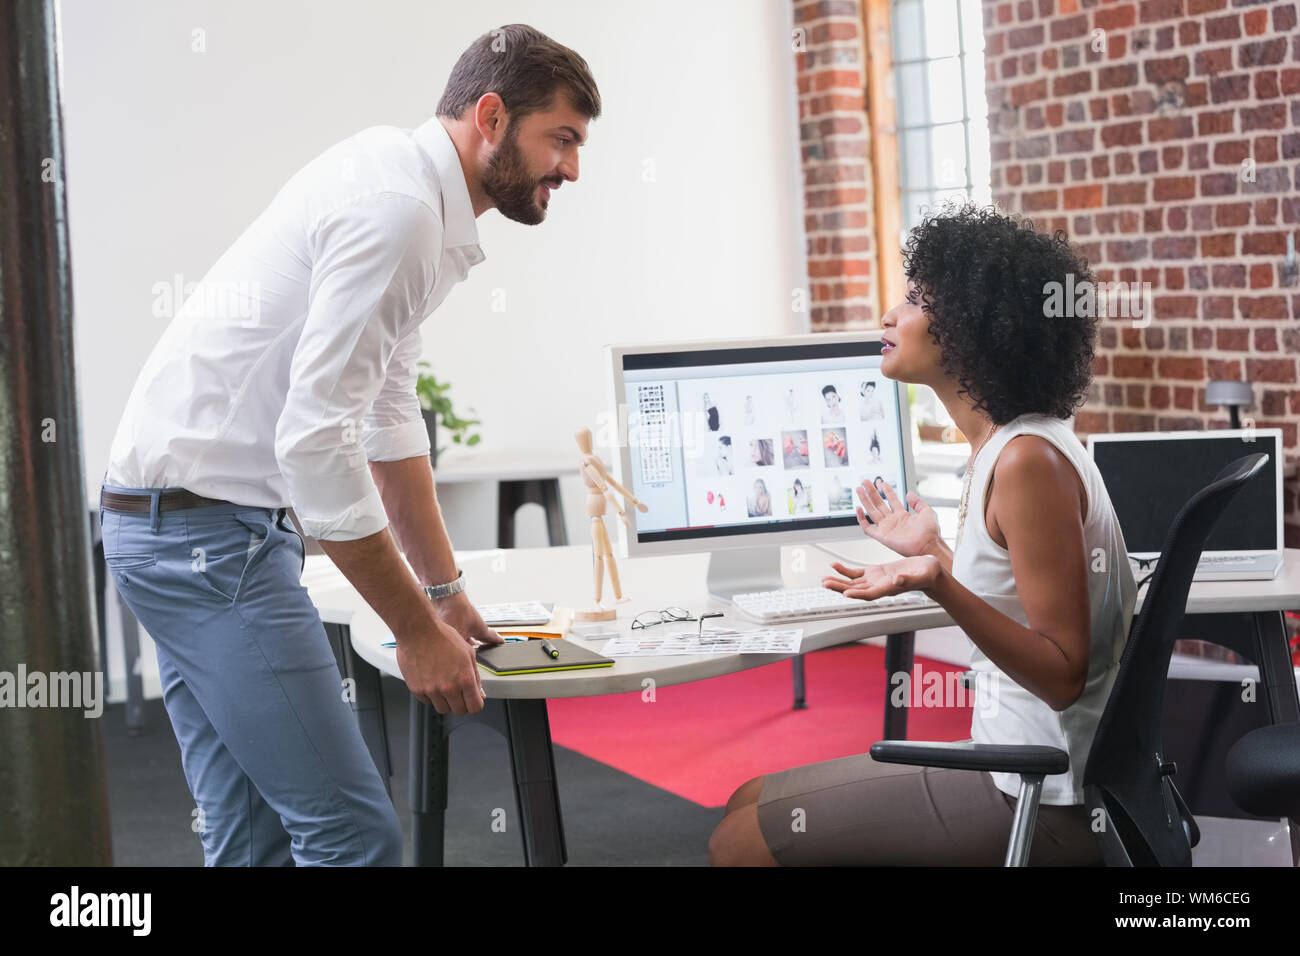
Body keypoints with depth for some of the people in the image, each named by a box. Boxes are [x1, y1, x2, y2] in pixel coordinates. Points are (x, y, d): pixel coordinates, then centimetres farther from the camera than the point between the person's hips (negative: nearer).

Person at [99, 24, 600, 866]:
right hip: (209, 529, -10)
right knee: (353, 832, -9)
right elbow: (316, 441, -24)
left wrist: (446, 591, 22)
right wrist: (418, 629, -15)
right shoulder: (396, 207, -18)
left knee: (256, 836, 12)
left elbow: (390, 417, 21)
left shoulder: (408, 189, 14)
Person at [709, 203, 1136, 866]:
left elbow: (1062, 675, -23)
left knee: (741, 842, -5)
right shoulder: (1004, 445, 7)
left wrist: (939, 586, -35)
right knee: (748, 803, 14)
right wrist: (932, 555, 23)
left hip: (1046, 806, -10)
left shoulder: (1029, 461, -22)